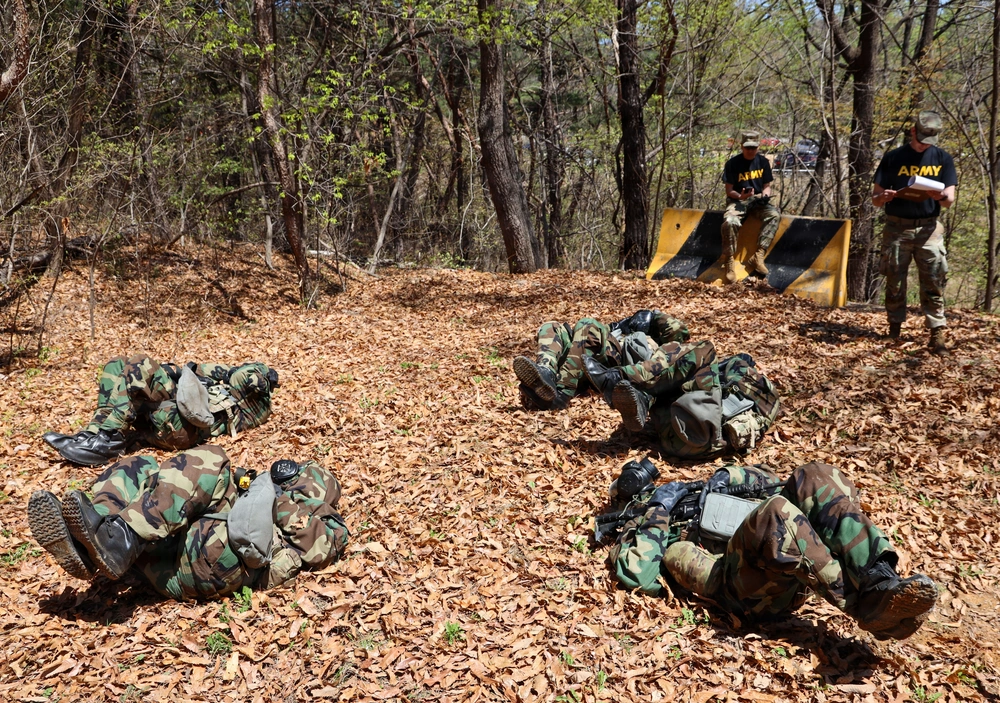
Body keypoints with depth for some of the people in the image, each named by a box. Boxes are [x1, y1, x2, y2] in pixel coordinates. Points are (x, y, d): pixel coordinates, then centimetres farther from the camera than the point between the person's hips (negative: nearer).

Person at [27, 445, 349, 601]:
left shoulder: (329, 529, 24)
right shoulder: (261, 495, 43)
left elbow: (317, 549, -1)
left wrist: (281, 498, 6)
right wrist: (236, 484, 15)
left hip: (223, 564, -7)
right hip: (169, 560, 7)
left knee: (208, 461, -20)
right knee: (136, 469, 4)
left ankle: (119, 543, -35)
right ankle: (86, 550, -22)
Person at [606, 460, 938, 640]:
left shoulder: (696, 495, 39)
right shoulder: (641, 529, 22)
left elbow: (766, 478, 41)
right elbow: (636, 575, -3)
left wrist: (727, 475, 20)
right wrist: (659, 511, 5)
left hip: (793, 572, 7)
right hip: (743, 588, -6)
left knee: (817, 477, -18)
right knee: (776, 512, -36)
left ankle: (882, 585, -32)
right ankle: (868, 605, -29)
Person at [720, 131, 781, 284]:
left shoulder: (763, 161, 6)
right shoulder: (732, 164, -5)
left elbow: (767, 186, 11)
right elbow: (729, 191, -4)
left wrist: (765, 196, -12)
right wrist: (740, 196, -25)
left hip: (758, 199, 3)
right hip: (737, 200, -3)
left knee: (774, 215, -30)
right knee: (730, 222, -37)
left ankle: (758, 257, -32)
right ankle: (729, 263, -29)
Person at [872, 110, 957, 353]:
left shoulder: (943, 158, 7)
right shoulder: (893, 157, 3)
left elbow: (950, 200, 3)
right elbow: (875, 198, 2)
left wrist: (941, 196, -21)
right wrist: (883, 197, -22)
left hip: (929, 228, 1)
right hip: (896, 228, 0)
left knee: (933, 282, -5)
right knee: (894, 281, 3)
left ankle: (937, 332, -4)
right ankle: (894, 330, 14)